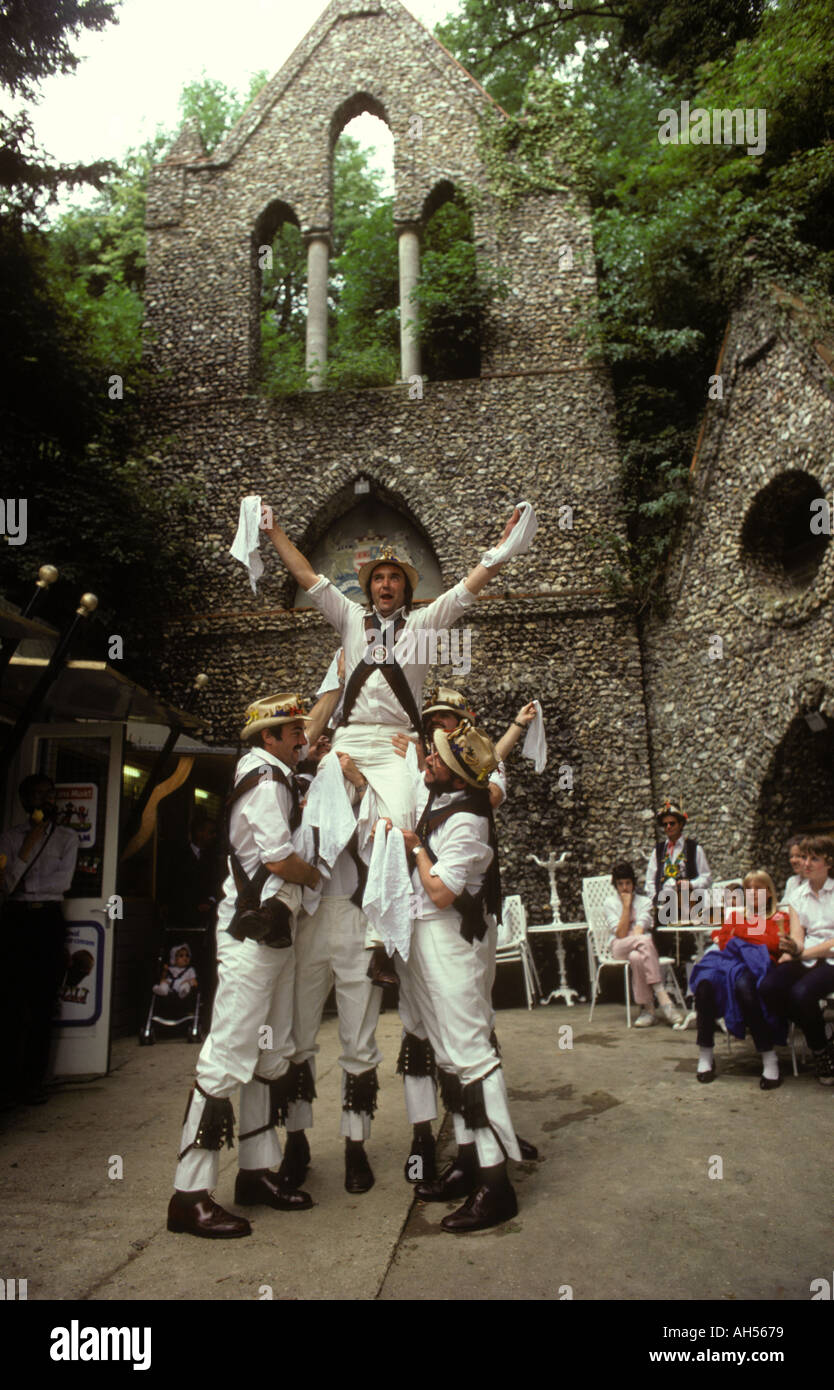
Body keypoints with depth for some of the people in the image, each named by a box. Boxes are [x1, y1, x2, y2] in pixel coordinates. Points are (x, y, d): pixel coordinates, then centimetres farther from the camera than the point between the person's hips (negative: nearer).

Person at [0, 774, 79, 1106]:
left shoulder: (67, 837, 11)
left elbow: (63, 880, 0)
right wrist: (30, 843, -10)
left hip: (48, 920, 1)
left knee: (44, 1004, -2)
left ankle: (34, 1082, 4)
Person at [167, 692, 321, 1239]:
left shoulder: (275, 775, 15)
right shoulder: (266, 779, -13)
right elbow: (279, 858, -19)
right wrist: (318, 875, -4)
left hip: (275, 929, 11)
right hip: (252, 932, -11)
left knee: (273, 1053, 15)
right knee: (229, 1057, -8)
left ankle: (259, 1170, 26)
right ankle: (190, 1195, -1)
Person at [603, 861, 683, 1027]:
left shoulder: (644, 901, 14)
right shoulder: (610, 903, 10)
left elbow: (640, 929, -3)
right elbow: (620, 934, -5)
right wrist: (626, 905, -6)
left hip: (641, 946, 1)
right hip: (619, 948, -1)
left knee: (636, 957, -40)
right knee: (644, 941, -38)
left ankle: (647, 1009, -34)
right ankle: (663, 999, -45)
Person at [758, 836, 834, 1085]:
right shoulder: (799, 894, 15)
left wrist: (805, 953, -18)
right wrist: (791, 950, -18)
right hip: (805, 957, 5)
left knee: (801, 993, -34)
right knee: (768, 987, -24)